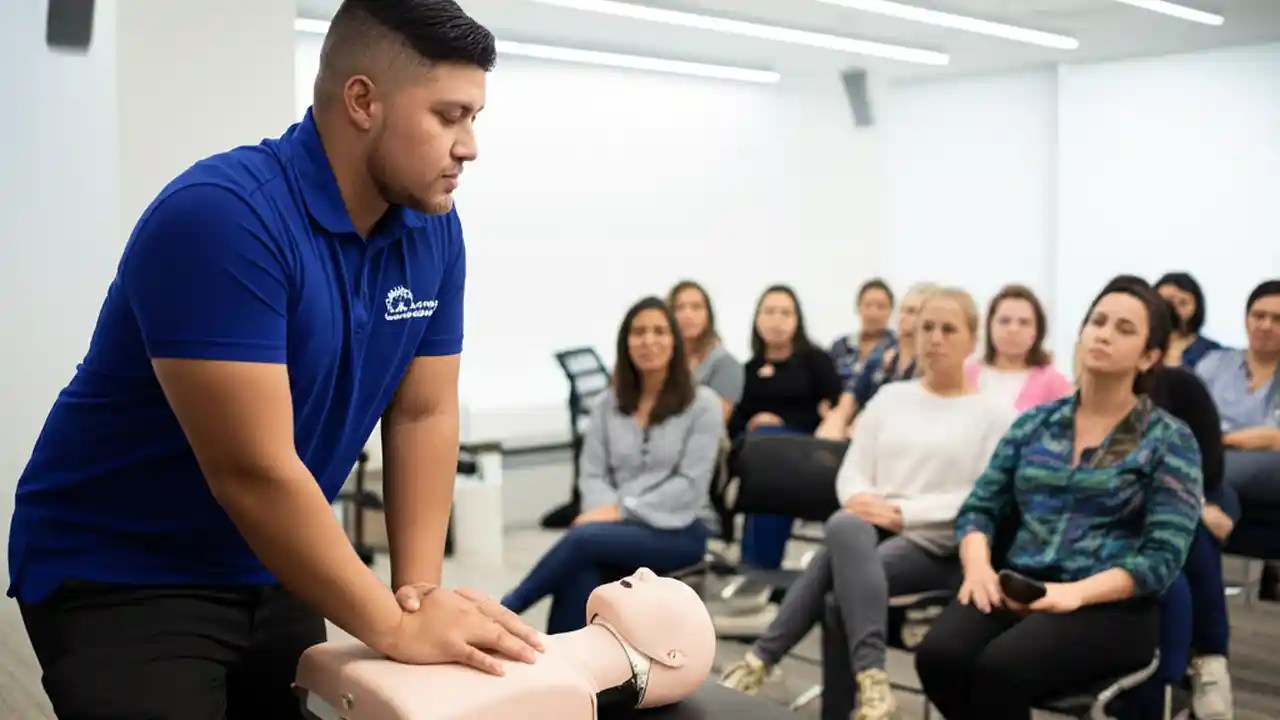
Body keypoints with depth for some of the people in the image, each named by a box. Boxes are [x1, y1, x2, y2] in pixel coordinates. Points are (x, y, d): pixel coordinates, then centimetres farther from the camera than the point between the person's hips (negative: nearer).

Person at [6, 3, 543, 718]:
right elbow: (254, 472, -28)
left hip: (270, 568, 6)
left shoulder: (433, 228, -5)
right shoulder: (220, 218, -27)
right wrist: (393, 627, -22)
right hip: (120, 574, -6)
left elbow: (424, 415, -2)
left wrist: (420, 589, -11)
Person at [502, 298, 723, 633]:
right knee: (581, 574, -33)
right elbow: (592, 473, 6)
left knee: (584, 538, -31)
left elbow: (690, 484, -9)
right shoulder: (608, 403, 12)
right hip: (617, 526, 3)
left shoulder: (702, 403, -1)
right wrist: (606, 508, -16)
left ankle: (503, 612, -15)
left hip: (676, 531, -3)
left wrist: (623, 510, -16)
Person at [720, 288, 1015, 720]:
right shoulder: (890, 396, 17)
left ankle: (763, 659, -22)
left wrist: (902, 513, -17)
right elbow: (851, 472, 12)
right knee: (846, 526, -34)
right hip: (869, 531, 3)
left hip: (938, 547, -3)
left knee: (839, 565, -31)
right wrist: (861, 499, -12)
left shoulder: (994, 415, 4)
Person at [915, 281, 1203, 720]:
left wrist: (1077, 592, -21)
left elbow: (1163, 556, -7)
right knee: (938, 657, -28)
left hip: (1109, 604, -3)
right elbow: (980, 506, 12)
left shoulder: (1169, 440, 3)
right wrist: (978, 566, -10)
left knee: (1000, 668, -32)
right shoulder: (1035, 422, 15)